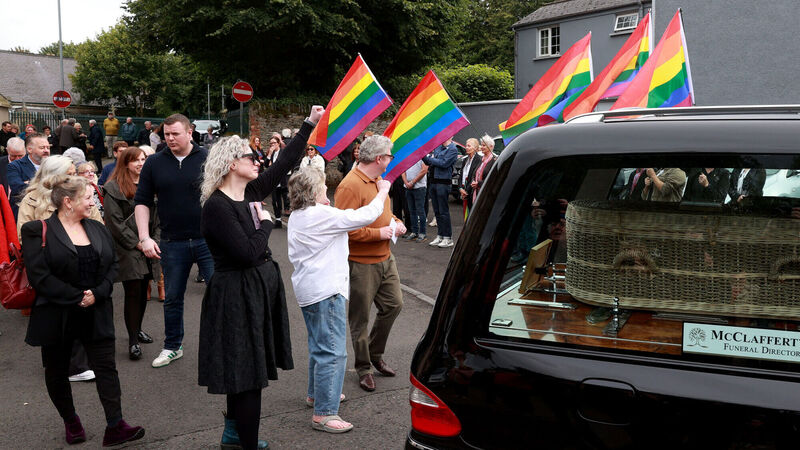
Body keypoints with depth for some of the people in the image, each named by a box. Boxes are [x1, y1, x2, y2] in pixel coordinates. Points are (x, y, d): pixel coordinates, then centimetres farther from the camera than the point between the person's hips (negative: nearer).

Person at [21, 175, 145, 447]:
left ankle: (115, 427, 2)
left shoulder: (97, 229, 8)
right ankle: (70, 421, 32)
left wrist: (98, 294, -11)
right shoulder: (38, 231, -9)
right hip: (56, 316, -3)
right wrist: (77, 297, -17)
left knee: (107, 367, -1)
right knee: (57, 371, 12)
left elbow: (112, 266, 6)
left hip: (97, 314, 4)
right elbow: (39, 276, -17)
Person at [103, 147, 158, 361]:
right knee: (133, 292, -7)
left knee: (143, 290, 12)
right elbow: (115, 223, -10)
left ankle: (137, 329, 30)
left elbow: (156, 216, 15)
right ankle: (133, 341, -1)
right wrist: (137, 244, -11)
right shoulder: (114, 188, -5)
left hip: (147, 248, 6)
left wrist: (154, 241, 2)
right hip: (127, 249, -6)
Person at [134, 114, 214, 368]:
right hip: (173, 243, 2)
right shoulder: (154, 163, 4)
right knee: (172, 298, 13)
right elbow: (142, 202, 8)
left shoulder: (208, 158, -1)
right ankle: (172, 347, 30)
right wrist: (145, 237, -2)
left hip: (208, 240, -2)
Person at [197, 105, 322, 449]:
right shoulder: (217, 206, -18)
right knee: (247, 371, -2)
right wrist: (265, 224, -10)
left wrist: (310, 124, 15)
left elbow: (285, 163, 13)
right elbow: (248, 253, -25)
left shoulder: (251, 193, 5)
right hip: (237, 294, -9)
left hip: (261, 287, 9)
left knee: (246, 367, 19)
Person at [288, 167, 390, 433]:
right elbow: (365, 216, -17)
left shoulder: (296, 217, 11)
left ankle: (316, 393, 40)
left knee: (319, 346, 25)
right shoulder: (322, 215, -19)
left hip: (308, 289, 11)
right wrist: (383, 191, -3)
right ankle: (323, 413, -7)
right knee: (333, 351, -8)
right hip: (326, 291, -11)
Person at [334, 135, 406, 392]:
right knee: (360, 319, 6)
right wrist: (380, 233, -21)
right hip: (361, 263, -9)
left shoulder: (378, 181, 10)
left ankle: (375, 353, 34)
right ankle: (363, 367, 22)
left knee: (394, 305, 14)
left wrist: (396, 223, 6)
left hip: (385, 258, 9)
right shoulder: (350, 187, -21)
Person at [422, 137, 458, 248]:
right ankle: (440, 236, 19)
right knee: (437, 211, 11)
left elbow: (444, 163, -18)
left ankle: (448, 238, 1)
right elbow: (429, 162, 14)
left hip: (443, 183, -8)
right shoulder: (437, 147, 15)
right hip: (434, 182, 8)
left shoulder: (452, 149, -8)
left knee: (443, 211, -5)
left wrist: (431, 159, -10)